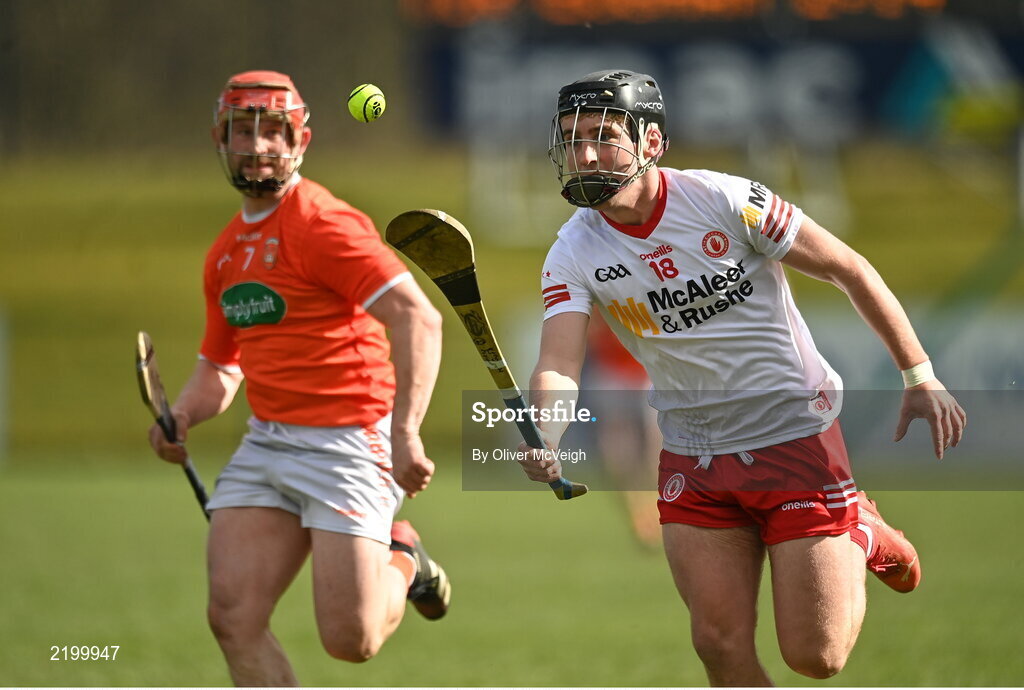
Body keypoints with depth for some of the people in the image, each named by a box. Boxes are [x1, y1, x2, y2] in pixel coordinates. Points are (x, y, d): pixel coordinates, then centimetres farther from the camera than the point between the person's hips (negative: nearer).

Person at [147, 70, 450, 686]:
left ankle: (401, 561, 23)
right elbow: (220, 367, 26)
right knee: (234, 618, -7)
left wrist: (405, 433, -28)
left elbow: (418, 318, -20)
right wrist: (183, 415, 4)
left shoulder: (321, 222, -12)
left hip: (346, 443, -7)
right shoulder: (227, 251, 15)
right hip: (267, 445, 7)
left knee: (351, 639, -10)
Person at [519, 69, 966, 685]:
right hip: (694, 461, 3)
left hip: (798, 437, -3)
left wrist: (920, 378, -8)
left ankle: (863, 537, 26)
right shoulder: (574, 256, -7)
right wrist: (544, 440, -41)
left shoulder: (725, 201, -16)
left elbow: (849, 269, -7)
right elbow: (559, 365, -19)